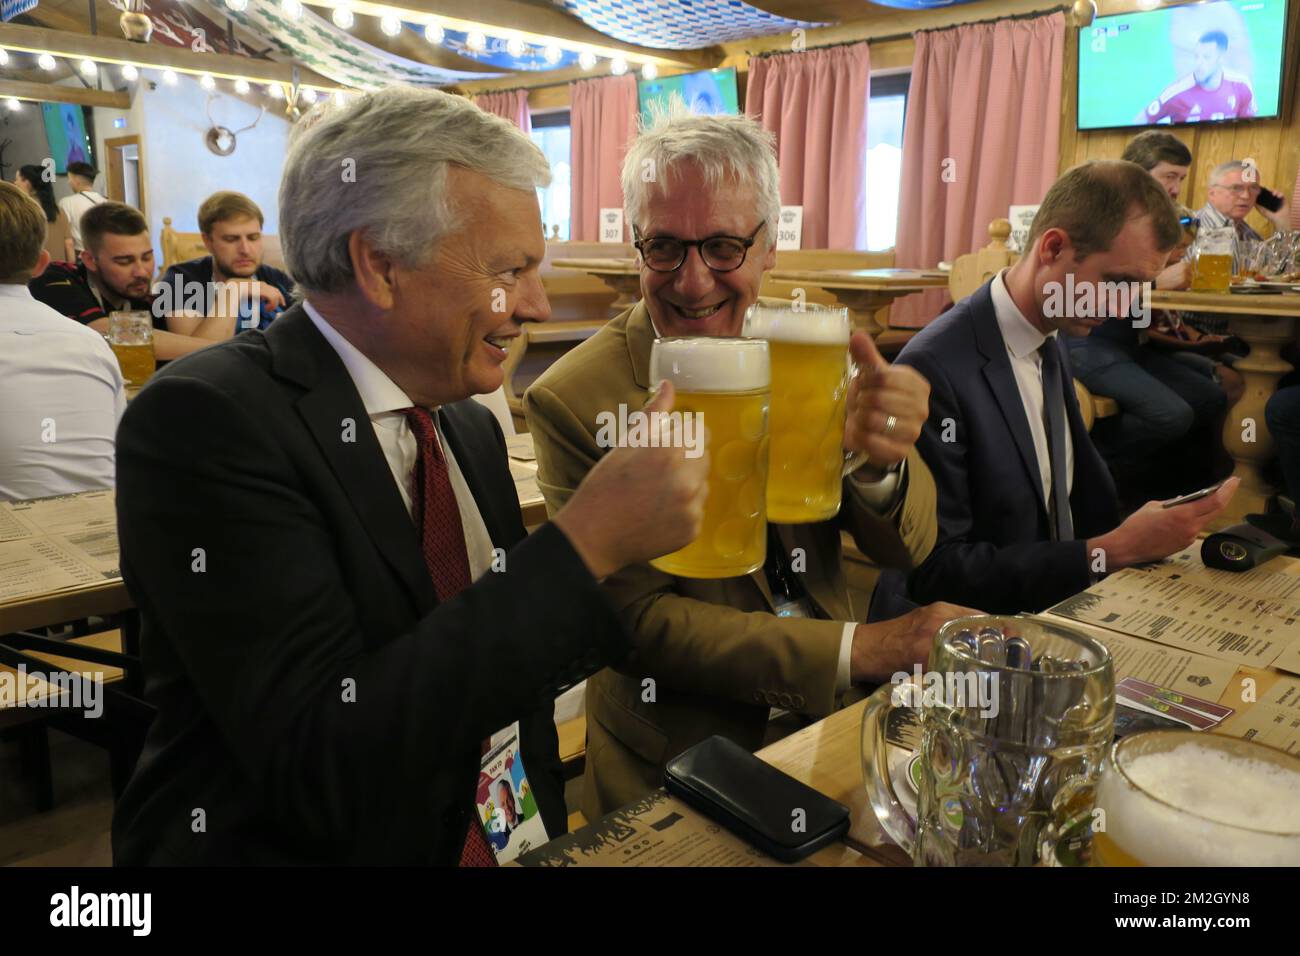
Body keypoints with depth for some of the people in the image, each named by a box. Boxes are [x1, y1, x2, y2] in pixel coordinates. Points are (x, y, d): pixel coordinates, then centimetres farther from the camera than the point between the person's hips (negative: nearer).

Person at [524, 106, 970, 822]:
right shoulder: (570, 401, -14)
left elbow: (904, 548, -1)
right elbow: (638, 620, -13)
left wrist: (879, 461, -25)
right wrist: (855, 649, -19)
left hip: (833, 713, 4)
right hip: (678, 759, -3)